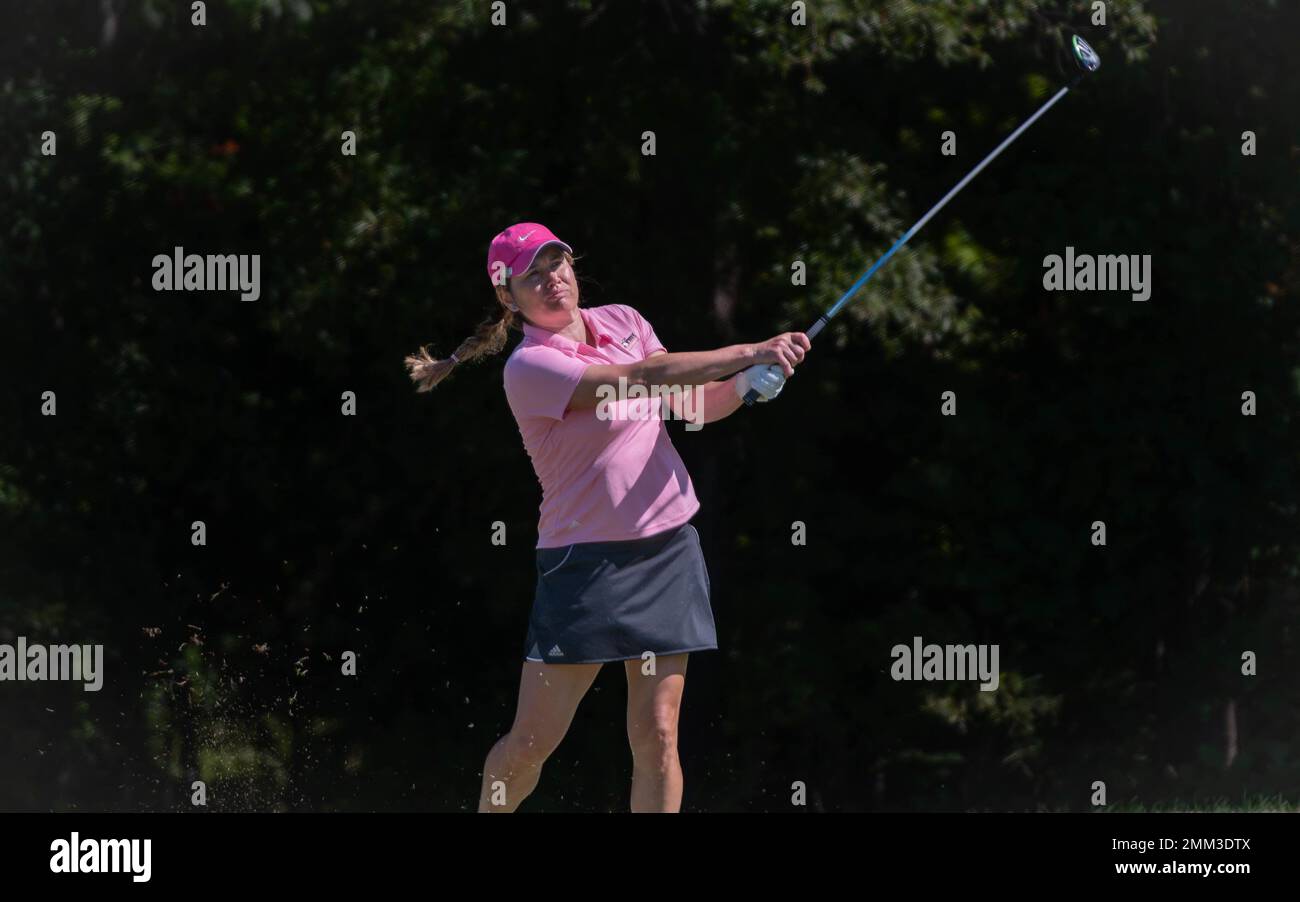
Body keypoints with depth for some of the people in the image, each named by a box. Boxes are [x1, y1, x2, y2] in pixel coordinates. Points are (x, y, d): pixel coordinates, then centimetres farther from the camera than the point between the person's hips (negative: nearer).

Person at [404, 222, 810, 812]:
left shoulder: (622, 321, 8)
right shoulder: (528, 368, -14)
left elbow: (686, 405, 15)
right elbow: (645, 377, -23)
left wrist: (744, 386, -6)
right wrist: (748, 353, -25)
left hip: (669, 547, 5)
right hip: (586, 559, -5)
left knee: (656, 734, -3)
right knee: (532, 742, -4)